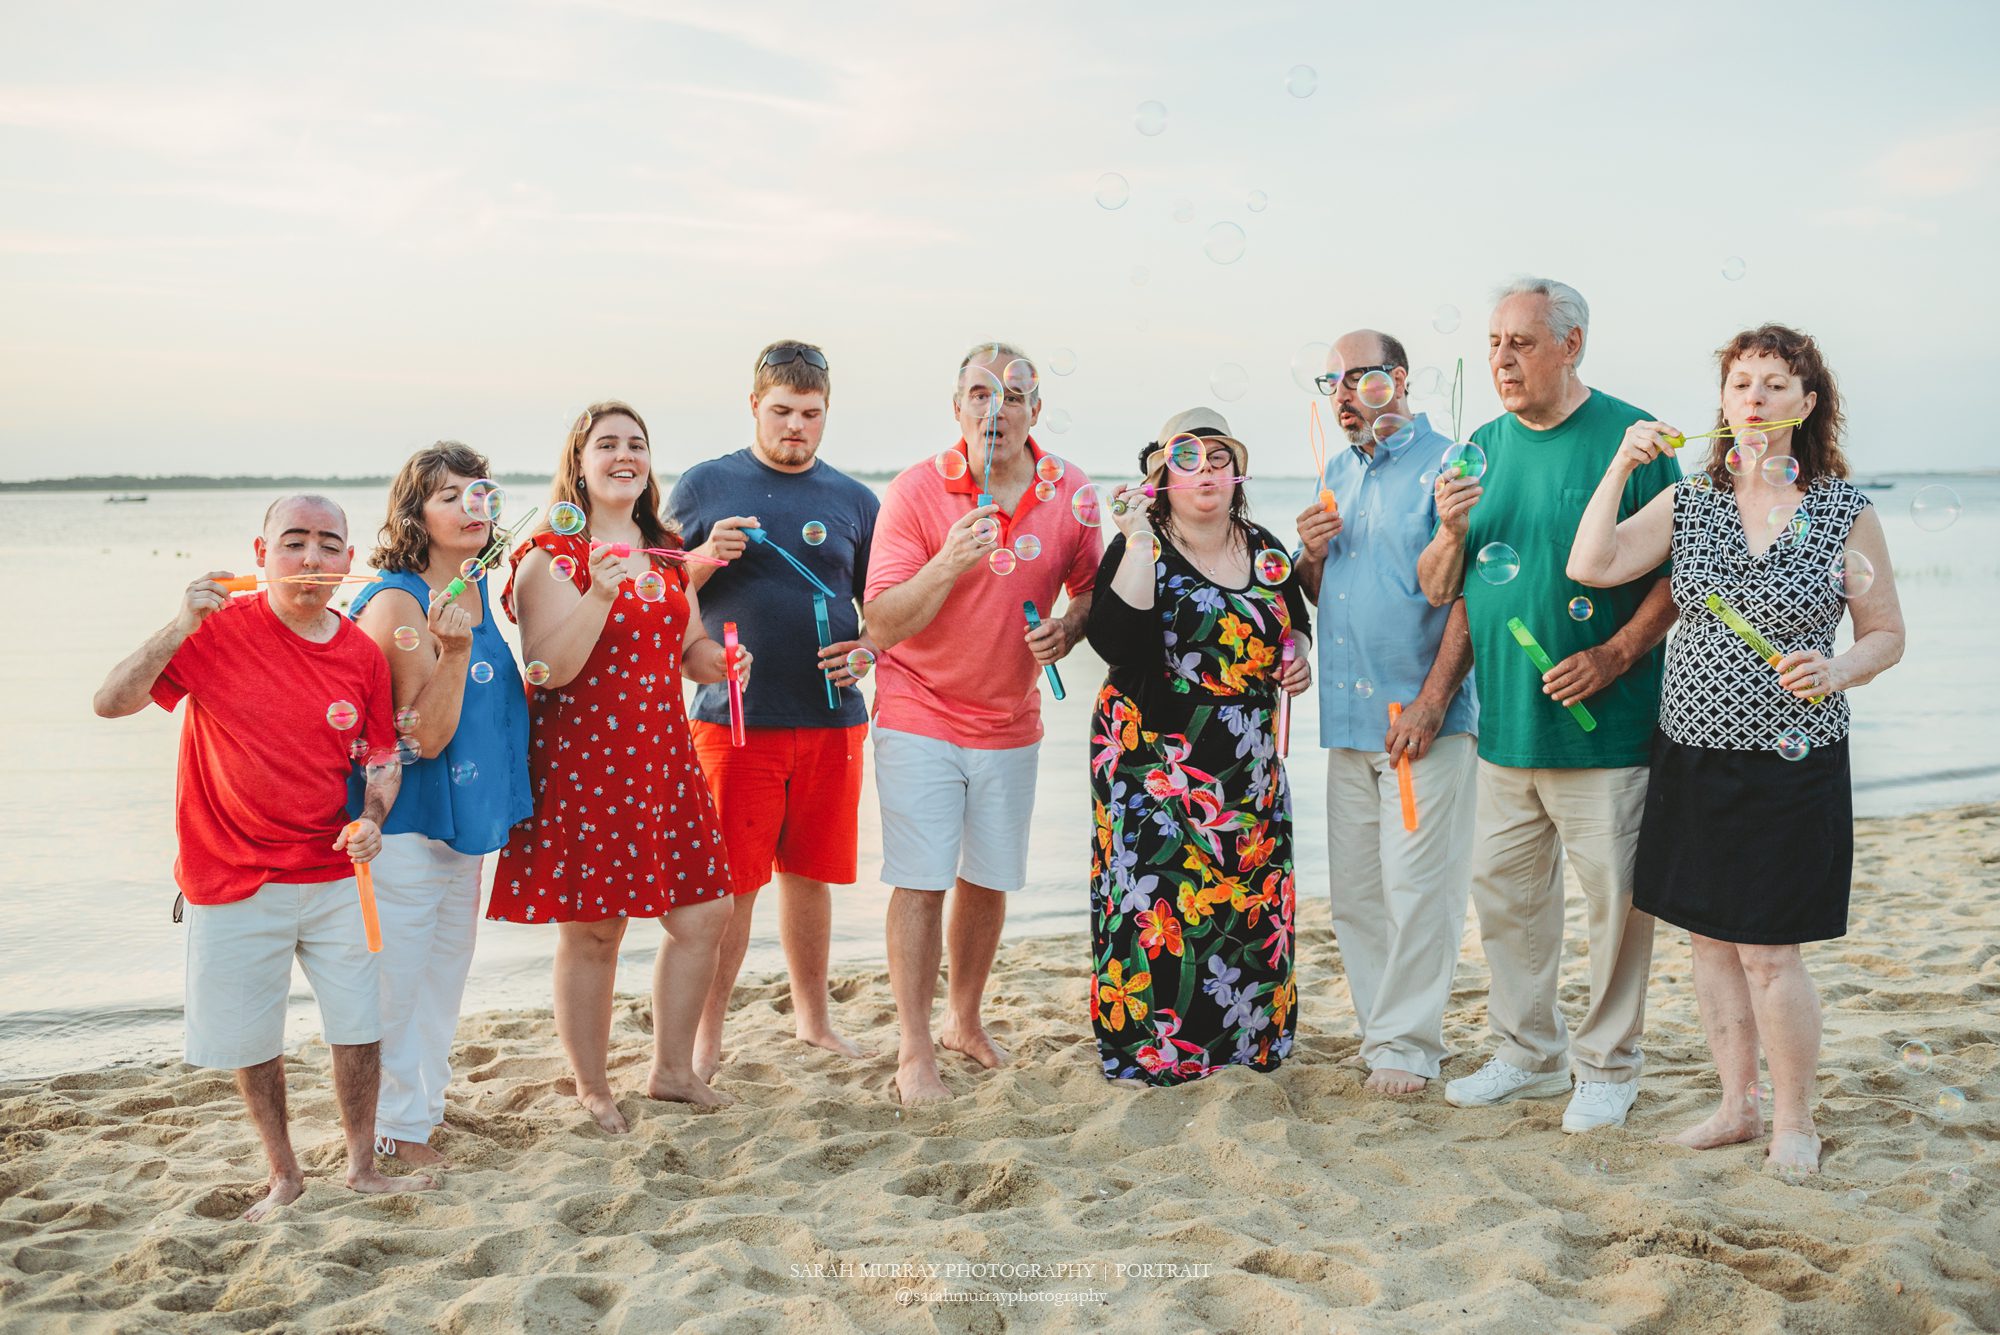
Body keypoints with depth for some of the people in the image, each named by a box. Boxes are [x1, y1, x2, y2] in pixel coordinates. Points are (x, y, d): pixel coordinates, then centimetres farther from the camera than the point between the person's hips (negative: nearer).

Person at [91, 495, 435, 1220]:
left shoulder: (362, 655, -1)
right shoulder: (219, 629, -9)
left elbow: (384, 758, 8)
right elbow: (111, 702, -15)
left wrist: (371, 821, -11)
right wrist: (181, 627, -27)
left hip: (337, 875, 2)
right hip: (234, 881, -2)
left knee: (361, 1025, 9)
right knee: (253, 1041, 10)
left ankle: (363, 1164, 27)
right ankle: (284, 1174, 30)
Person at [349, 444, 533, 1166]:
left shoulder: (478, 591, 5)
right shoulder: (395, 602, -19)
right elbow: (426, 735, -22)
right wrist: (452, 651, -33)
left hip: (464, 814, 8)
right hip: (403, 820, -8)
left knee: (445, 965, 18)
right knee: (394, 976, 2)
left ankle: (423, 1107, 33)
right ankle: (395, 1127, 17)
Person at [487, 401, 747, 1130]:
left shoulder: (666, 552, 13)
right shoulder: (553, 556, -8)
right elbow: (547, 670, -17)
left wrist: (718, 660, -1)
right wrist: (600, 593, -28)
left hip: (662, 755, 7)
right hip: (581, 761, -7)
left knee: (703, 913, 8)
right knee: (592, 933, 1)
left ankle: (672, 1068, 26)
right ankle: (592, 1090, 19)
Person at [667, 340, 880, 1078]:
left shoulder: (853, 499, 10)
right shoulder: (704, 485, 3)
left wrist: (867, 649, -5)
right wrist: (707, 559, -13)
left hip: (831, 717, 3)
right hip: (735, 717, -2)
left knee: (809, 873, 12)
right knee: (730, 881, 0)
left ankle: (812, 1019, 28)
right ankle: (706, 1037, 12)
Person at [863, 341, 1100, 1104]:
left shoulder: (1070, 492, -3)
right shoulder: (916, 490, -13)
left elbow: (1092, 589, 13)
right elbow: (882, 624, -16)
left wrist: (1067, 629, -9)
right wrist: (950, 563, -29)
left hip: (1009, 722, 4)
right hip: (919, 717, -3)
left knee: (987, 880, 13)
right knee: (921, 884, -4)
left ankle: (965, 1020, 33)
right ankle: (914, 1051, 8)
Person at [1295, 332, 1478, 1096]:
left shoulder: (1443, 466, -7)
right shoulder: (1337, 474, 17)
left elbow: (1470, 595, -13)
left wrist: (1430, 703, -18)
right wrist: (1311, 555, 0)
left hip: (1423, 718, -7)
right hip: (1347, 717, 7)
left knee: (1417, 888, -3)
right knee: (1354, 892, 10)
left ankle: (1407, 1044, 7)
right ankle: (1378, 1032, 21)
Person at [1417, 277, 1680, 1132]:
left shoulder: (1630, 438, -6)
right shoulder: (1485, 446, 10)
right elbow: (1438, 589, 10)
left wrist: (1618, 652, -19)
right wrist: (1451, 533, -10)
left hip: (1602, 724, -5)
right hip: (1506, 719, 6)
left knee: (1613, 895, 3)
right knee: (1504, 890, 12)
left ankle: (1608, 1066, 19)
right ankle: (1529, 1055, 28)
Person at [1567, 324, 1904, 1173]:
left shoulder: (1847, 513, -3)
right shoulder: (1688, 503, 4)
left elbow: (1886, 636, 2)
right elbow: (1590, 567, -6)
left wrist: (1835, 671, -18)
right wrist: (1621, 467, -10)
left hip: (1792, 761, -3)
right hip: (1692, 752, 4)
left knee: (1769, 951, -2)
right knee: (1709, 938, 11)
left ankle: (1794, 1120, 18)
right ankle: (1736, 1104, 26)